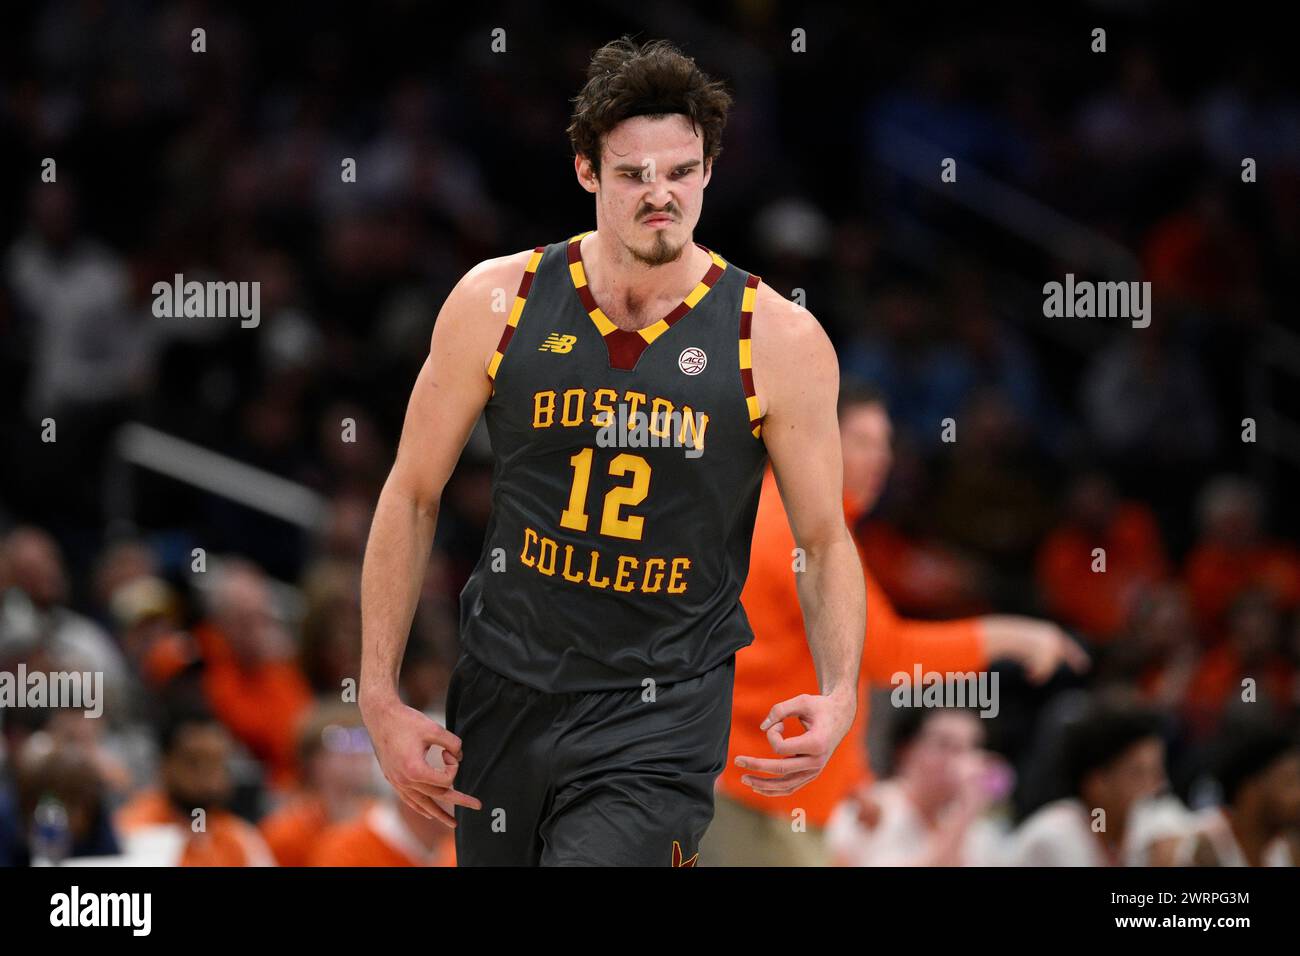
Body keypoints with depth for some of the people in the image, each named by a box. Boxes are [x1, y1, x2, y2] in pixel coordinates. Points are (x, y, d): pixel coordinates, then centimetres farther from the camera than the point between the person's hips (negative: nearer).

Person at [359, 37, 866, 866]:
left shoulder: (780, 342, -7)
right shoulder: (498, 305, -4)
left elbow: (825, 539, 2)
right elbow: (413, 498, 3)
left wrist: (840, 692, -15)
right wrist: (381, 698, -1)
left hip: (663, 712, -3)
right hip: (505, 693, 3)